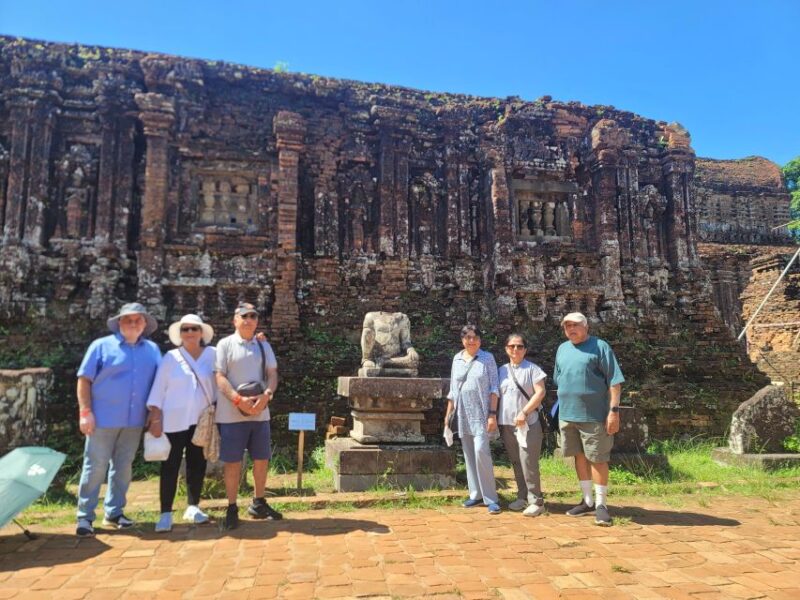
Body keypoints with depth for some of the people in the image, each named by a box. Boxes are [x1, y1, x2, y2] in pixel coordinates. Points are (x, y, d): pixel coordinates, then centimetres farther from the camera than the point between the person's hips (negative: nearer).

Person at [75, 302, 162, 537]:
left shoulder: (152, 350, 8)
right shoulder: (102, 346, -1)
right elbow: (84, 380, -3)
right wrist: (85, 411, -11)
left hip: (134, 420, 4)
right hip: (104, 418, -3)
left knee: (123, 467, 12)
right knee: (95, 467, 0)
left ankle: (114, 512, 23)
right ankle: (85, 516, 11)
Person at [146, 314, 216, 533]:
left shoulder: (212, 354, 3)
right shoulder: (171, 357, 1)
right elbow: (158, 388, -1)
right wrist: (155, 418, -6)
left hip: (202, 420, 2)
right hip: (174, 421, -1)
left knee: (197, 465, 9)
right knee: (170, 466, 1)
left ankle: (193, 507, 22)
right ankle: (165, 513, 8)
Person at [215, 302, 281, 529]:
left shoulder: (264, 346, 11)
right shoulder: (225, 344, -1)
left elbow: (273, 374, 4)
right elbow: (220, 377, -8)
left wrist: (266, 395, -16)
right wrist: (239, 400, -20)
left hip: (260, 412, 4)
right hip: (231, 414, -4)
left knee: (262, 459, 11)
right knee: (233, 462, 2)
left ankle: (258, 504, 27)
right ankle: (232, 509, 15)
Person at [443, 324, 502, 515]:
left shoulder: (487, 358, -1)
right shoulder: (457, 359, 11)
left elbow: (494, 388, -5)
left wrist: (492, 414, -12)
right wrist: (448, 414, 12)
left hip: (481, 414, -5)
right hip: (463, 415, 5)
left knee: (481, 451, -15)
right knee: (469, 455, 8)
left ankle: (490, 498, -5)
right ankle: (476, 494, 18)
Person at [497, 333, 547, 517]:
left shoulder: (532, 368, -2)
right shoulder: (501, 370, 12)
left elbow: (540, 392, -10)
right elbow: (497, 395, 15)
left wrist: (524, 412, -16)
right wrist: (495, 418, 8)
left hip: (528, 423, -5)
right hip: (506, 424, 5)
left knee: (528, 463, -7)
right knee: (516, 463, 11)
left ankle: (536, 501, 2)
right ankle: (522, 497, 22)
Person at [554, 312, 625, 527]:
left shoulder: (600, 347, -5)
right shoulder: (562, 349, 12)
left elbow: (614, 381, -8)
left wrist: (614, 410, -14)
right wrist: (562, 408, 17)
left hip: (594, 415, -6)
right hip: (568, 414, 6)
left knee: (598, 459, 1)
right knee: (580, 456, 13)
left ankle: (601, 504, 13)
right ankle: (588, 501, 26)